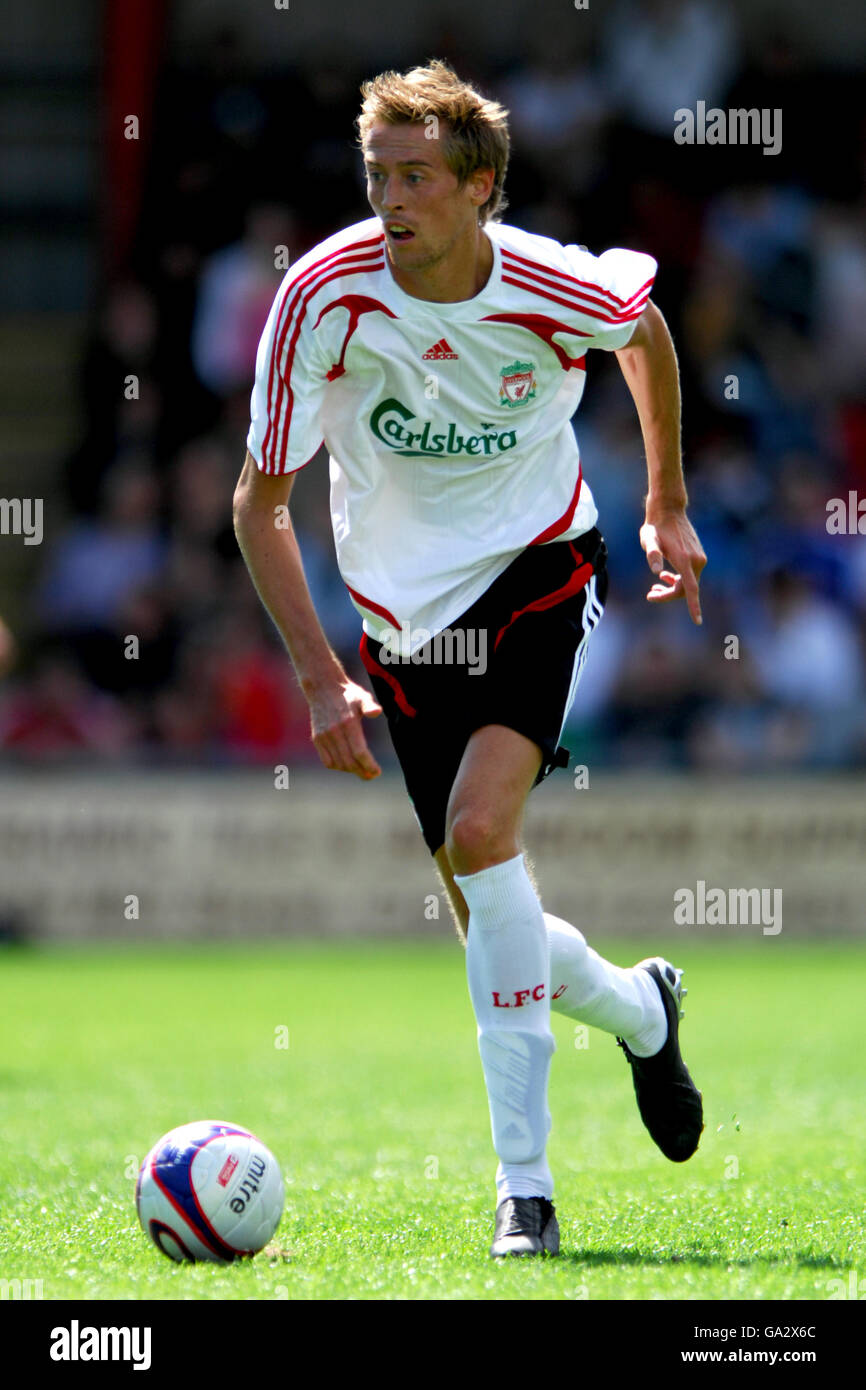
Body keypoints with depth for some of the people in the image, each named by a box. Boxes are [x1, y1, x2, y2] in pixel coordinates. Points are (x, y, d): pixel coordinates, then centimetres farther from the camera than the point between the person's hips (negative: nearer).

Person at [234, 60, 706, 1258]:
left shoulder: (556, 288, -20)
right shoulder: (327, 294, -20)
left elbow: (647, 327, 8)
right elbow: (258, 503, -12)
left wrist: (669, 508, 12)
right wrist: (322, 679, -20)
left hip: (538, 574, -2)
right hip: (406, 612, 3)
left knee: (478, 835, -25)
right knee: (489, 920, 2)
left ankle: (524, 1184, -19)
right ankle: (641, 1009, 37)